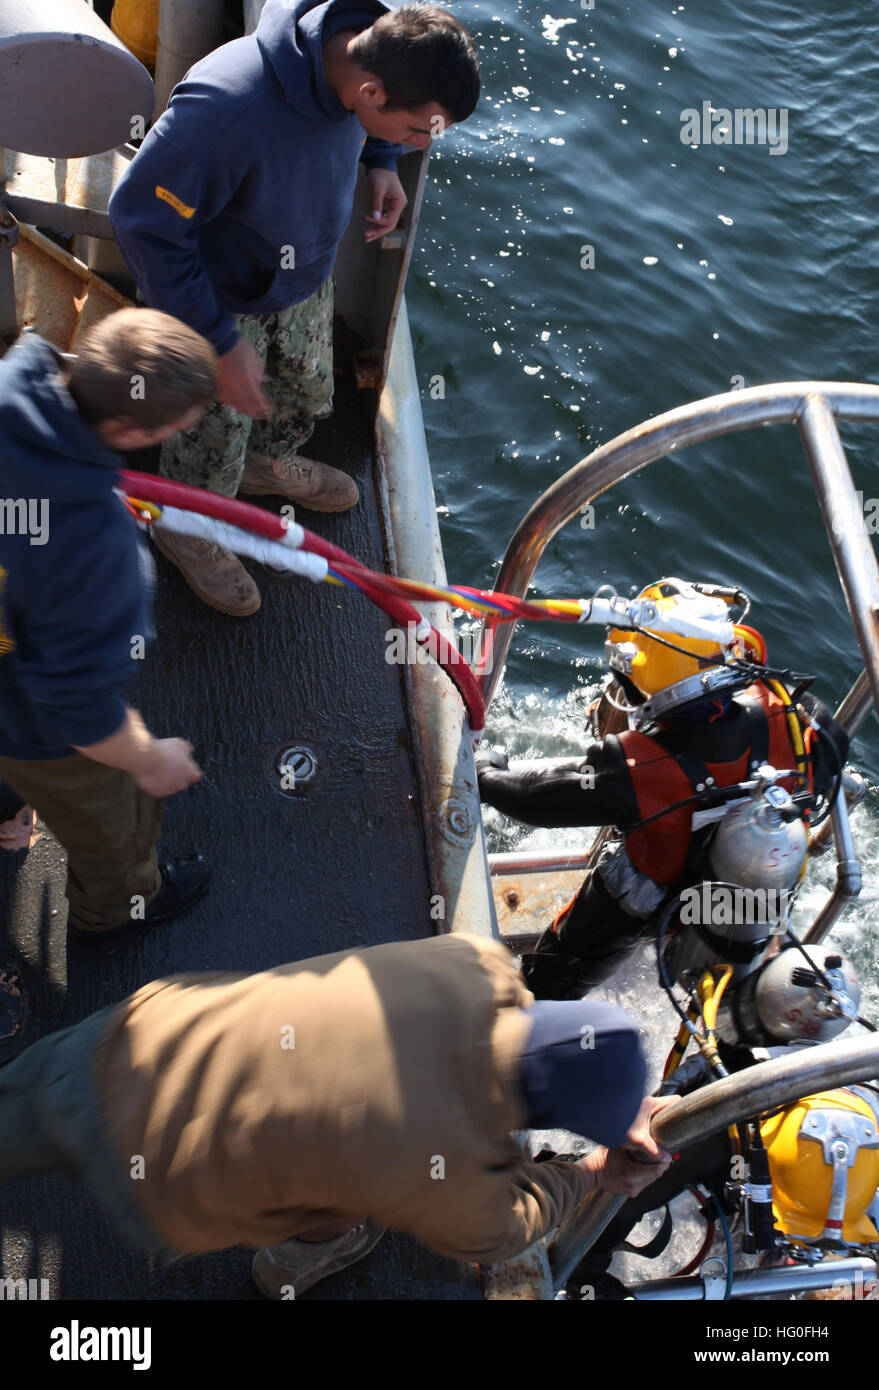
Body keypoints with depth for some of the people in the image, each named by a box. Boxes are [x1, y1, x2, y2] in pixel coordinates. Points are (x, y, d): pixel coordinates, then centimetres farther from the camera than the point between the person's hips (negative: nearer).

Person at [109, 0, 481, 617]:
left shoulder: (368, 52, -20)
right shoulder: (227, 110, -42)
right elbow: (142, 220, -31)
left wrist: (381, 162, -9)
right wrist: (221, 341, -30)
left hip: (307, 278, 6)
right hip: (221, 299, -6)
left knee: (308, 395, 28)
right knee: (214, 439, 13)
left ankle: (268, 464, 61)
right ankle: (186, 530, 45)